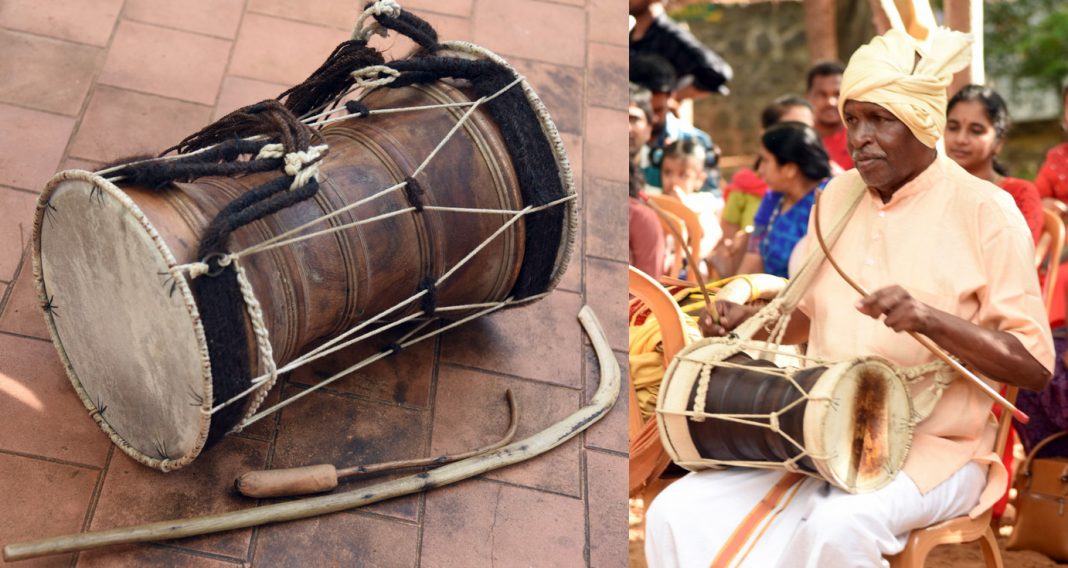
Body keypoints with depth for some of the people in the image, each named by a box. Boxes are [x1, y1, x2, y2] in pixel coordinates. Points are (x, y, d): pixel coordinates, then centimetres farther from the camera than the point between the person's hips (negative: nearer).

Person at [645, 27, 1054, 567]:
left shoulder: (984, 212, -6)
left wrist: (931, 319, -25)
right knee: (676, 513, -15)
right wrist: (749, 322, 2)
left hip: (931, 447, -5)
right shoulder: (838, 195, 11)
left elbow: (1034, 365, -9)